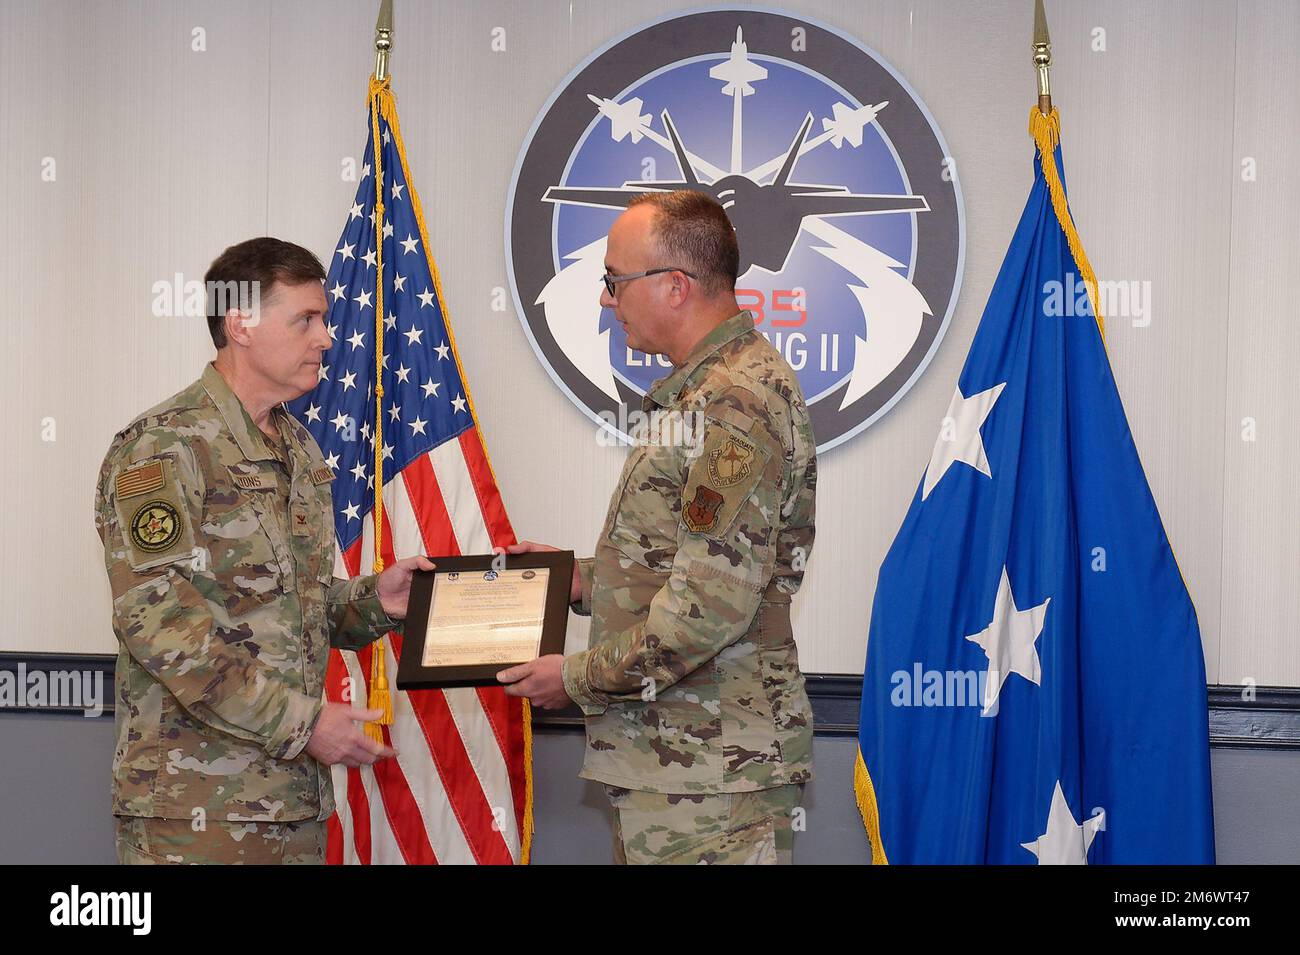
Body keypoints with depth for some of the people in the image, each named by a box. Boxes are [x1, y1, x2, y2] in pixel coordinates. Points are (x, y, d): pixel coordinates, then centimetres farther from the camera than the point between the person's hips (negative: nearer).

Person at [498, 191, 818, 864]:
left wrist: (580, 677, -15)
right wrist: (582, 579, 15)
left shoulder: (736, 404, -17)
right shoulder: (704, 388, 18)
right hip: (663, 758, 10)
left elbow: (711, 604, -24)